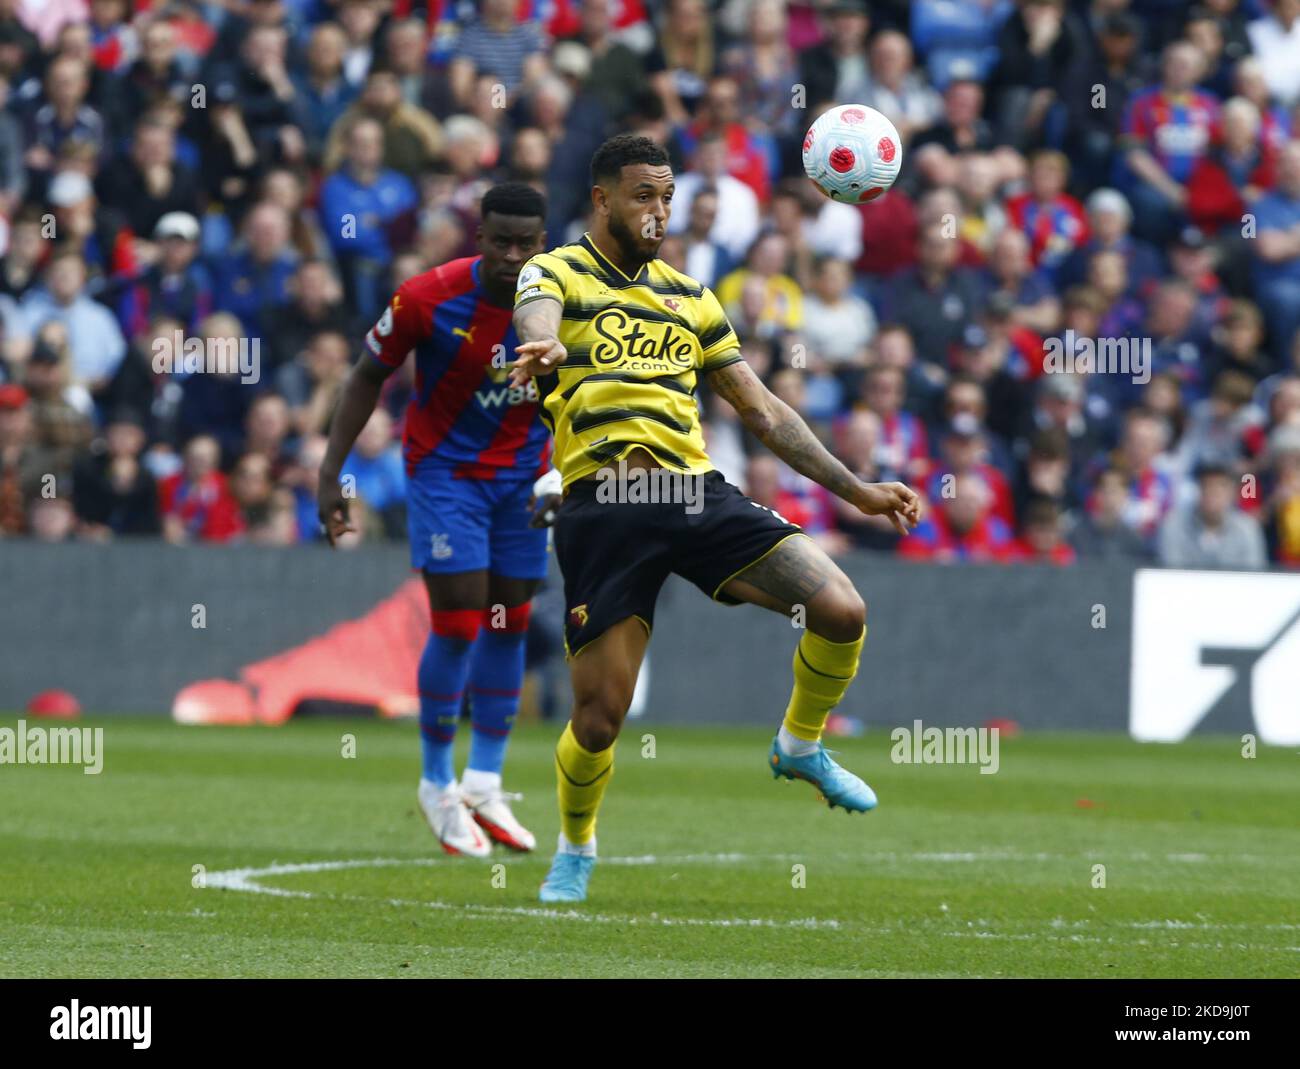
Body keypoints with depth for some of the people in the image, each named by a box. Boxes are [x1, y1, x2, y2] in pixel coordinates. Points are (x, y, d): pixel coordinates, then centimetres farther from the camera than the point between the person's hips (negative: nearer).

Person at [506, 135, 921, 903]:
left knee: (842, 612, -13)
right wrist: (544, 353, -44)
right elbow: (538, 320, -18)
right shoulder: (559, 274, 8)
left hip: (696, 491, 4)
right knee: (600, 716, -6)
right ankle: (576, 849, 24)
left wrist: (854, 489, 19)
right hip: (604, 501, -4)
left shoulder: (689, 297, 23)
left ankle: (801, 746, 16)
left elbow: (762, 409, 26)